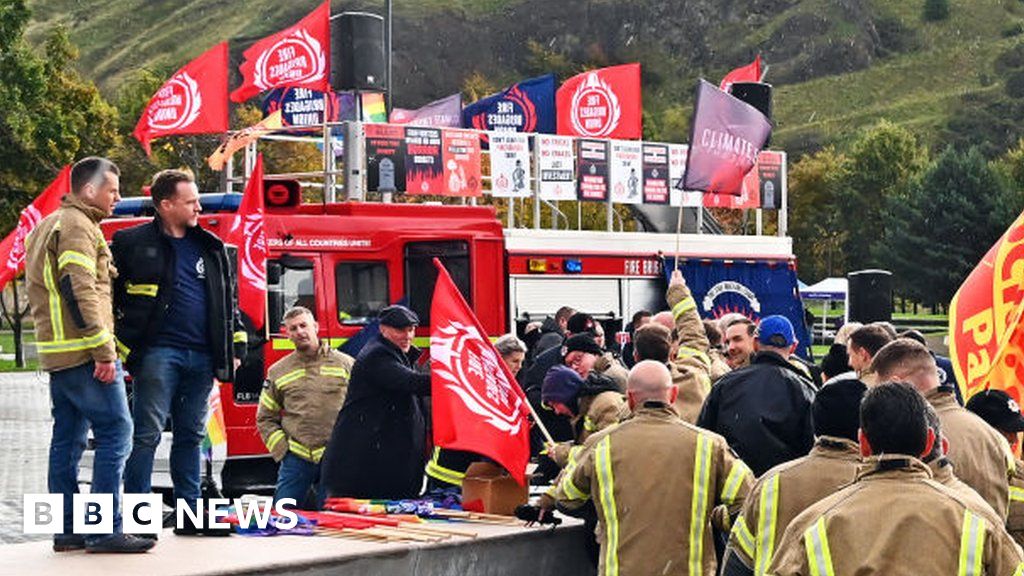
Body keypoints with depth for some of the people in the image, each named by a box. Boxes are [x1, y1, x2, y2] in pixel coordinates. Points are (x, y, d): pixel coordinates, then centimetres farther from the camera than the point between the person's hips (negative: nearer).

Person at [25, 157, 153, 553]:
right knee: (115, 433, -9)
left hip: (55, 353, 10)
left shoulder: (45, 227, 22)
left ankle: (66, 530, 13)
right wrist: (104, 351, -20)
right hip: (84, 353, -10)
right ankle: (105, 531, -11)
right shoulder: (77, 226, -10)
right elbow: (80, 291, -20)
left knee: (68, 439, 11)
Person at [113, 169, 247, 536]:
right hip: (157, 354, -6)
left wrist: (236, 347, 15)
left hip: (202, 356, 6)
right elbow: (108, 296, -1)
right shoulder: (132, 243, -1)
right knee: (147, 434, -6)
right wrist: (122, 348, -6)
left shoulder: (211, 248, 16)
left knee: (191, 435, 11)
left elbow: (229, 300, 23)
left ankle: (190, 514, 17)